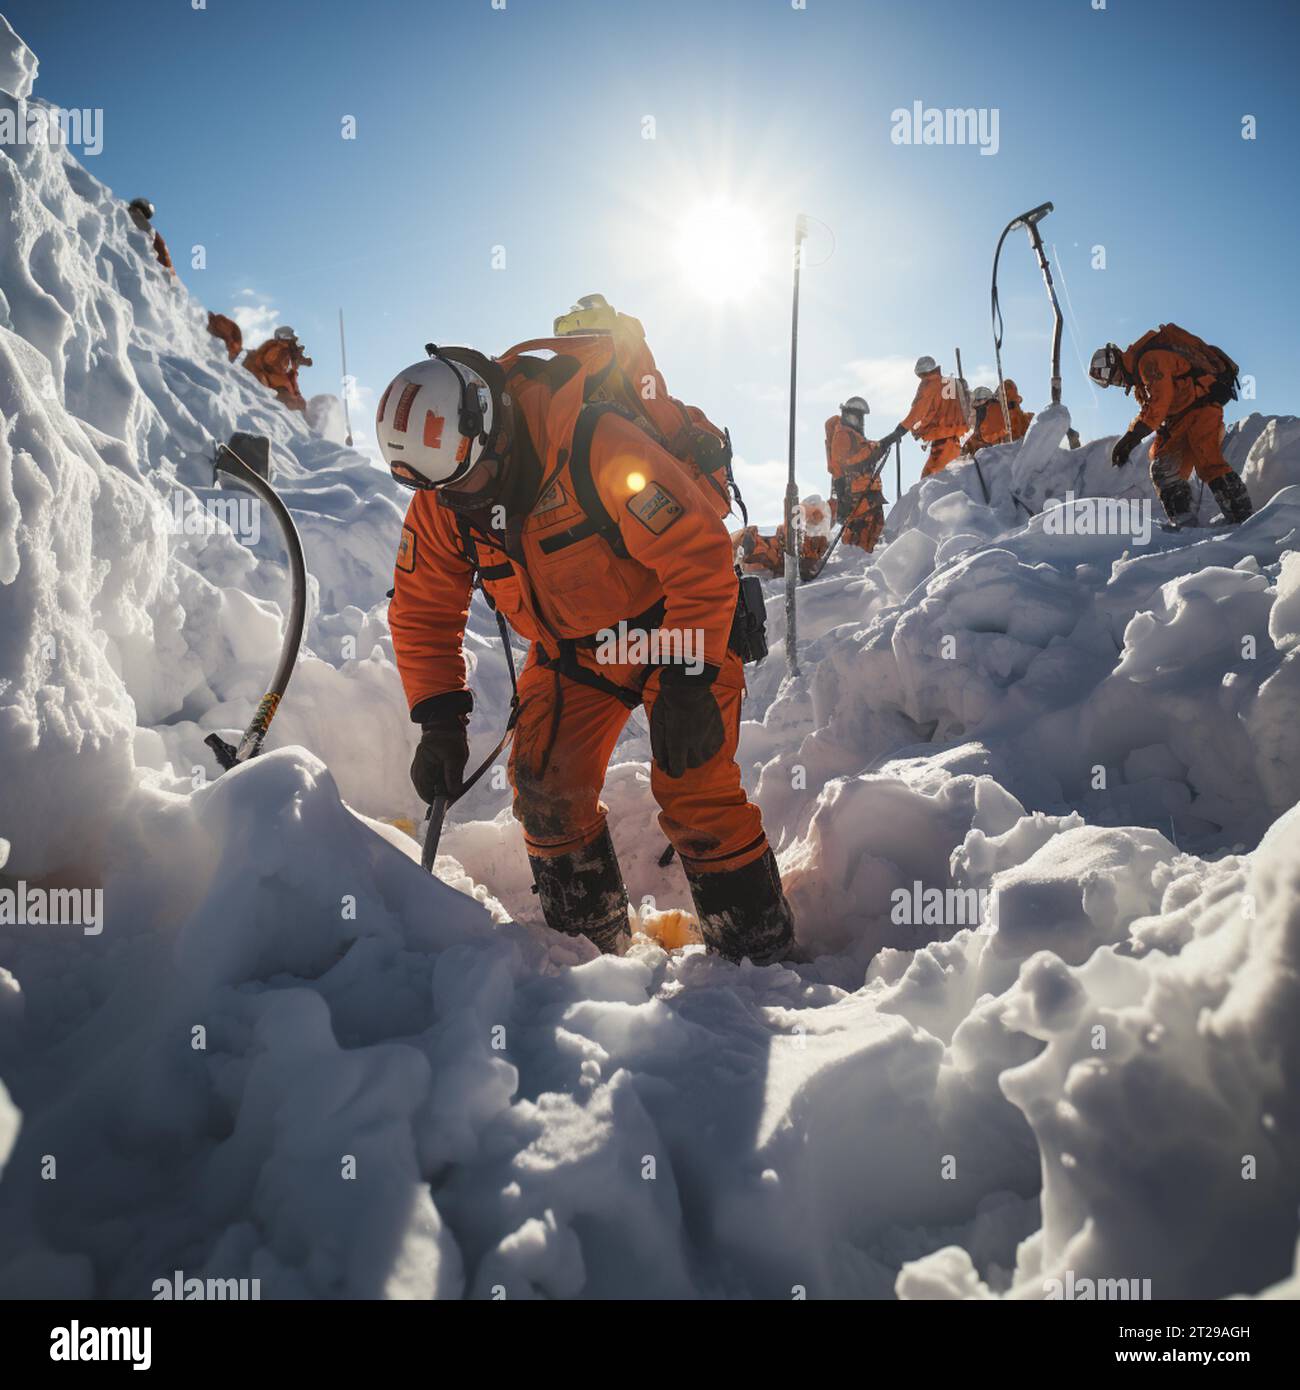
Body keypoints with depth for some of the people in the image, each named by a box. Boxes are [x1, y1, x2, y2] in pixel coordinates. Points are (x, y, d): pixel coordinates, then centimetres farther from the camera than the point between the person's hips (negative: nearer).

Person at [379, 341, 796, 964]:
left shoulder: (598, 447, -31)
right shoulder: (439, 501, -10)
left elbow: (700, 556, -28)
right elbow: (422, 611, 2)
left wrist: (689, 681, -30)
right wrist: (439, 720, -6)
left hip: (676, 629, -5)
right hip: (573, 650, 6)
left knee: (694, 794, -13)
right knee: (545, 789, -5)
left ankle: (759, 952, 5)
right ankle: (589, 942, 15)